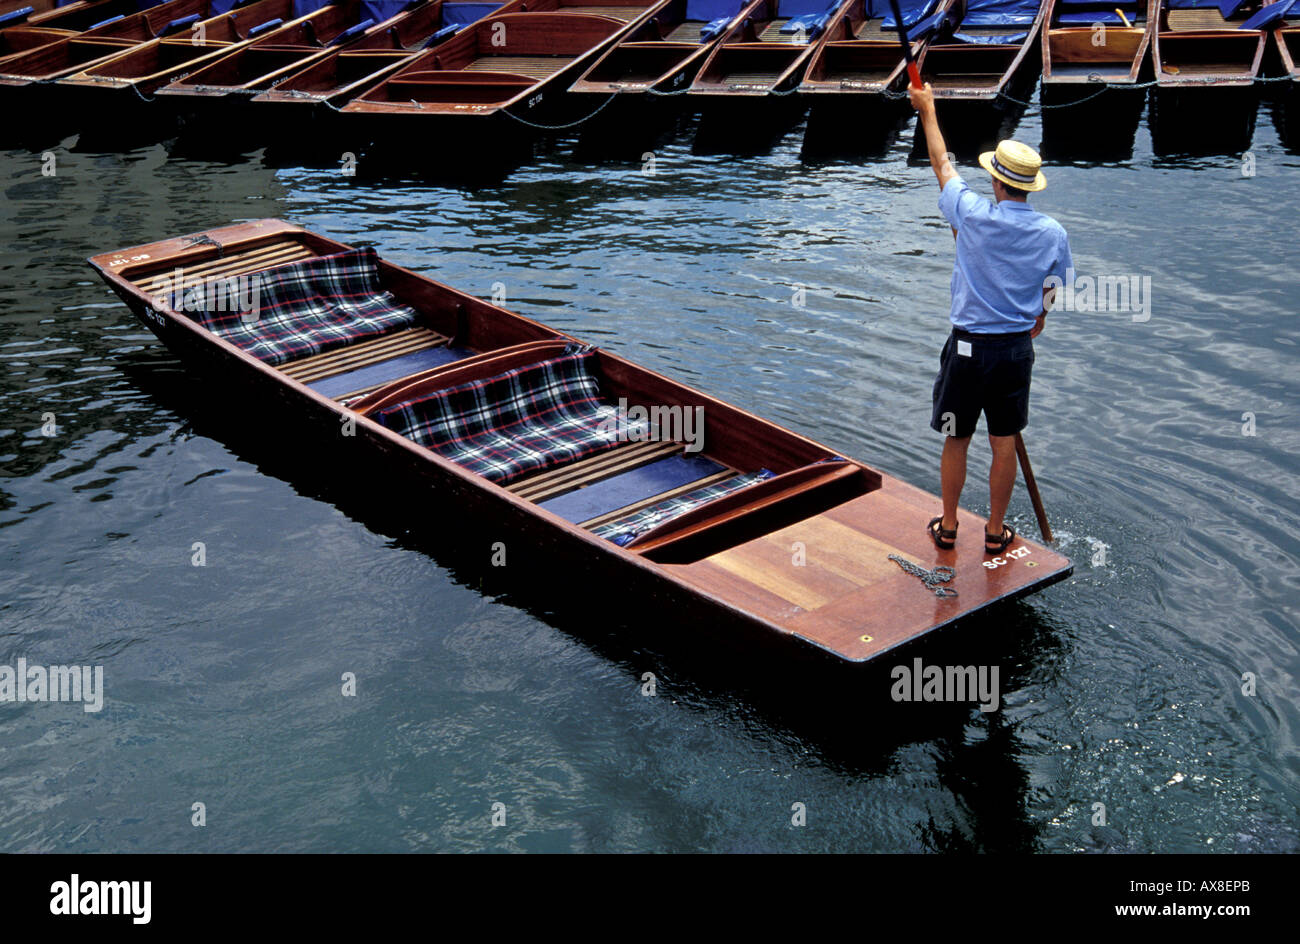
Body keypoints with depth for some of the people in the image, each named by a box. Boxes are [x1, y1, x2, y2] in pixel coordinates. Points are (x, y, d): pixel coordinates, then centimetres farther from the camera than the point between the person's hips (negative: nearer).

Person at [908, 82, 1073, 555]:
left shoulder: (973, 214, -14)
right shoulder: (1052, 232, -6)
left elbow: (942, 165, 3)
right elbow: (1056, 288, 8)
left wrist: (927, 109, 17)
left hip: (968, 347, -2)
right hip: (1017, 349, 2)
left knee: (956, 441, 12)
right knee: (1005, 443, 12)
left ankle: (947, 526, 25)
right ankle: (996, 532, 24)